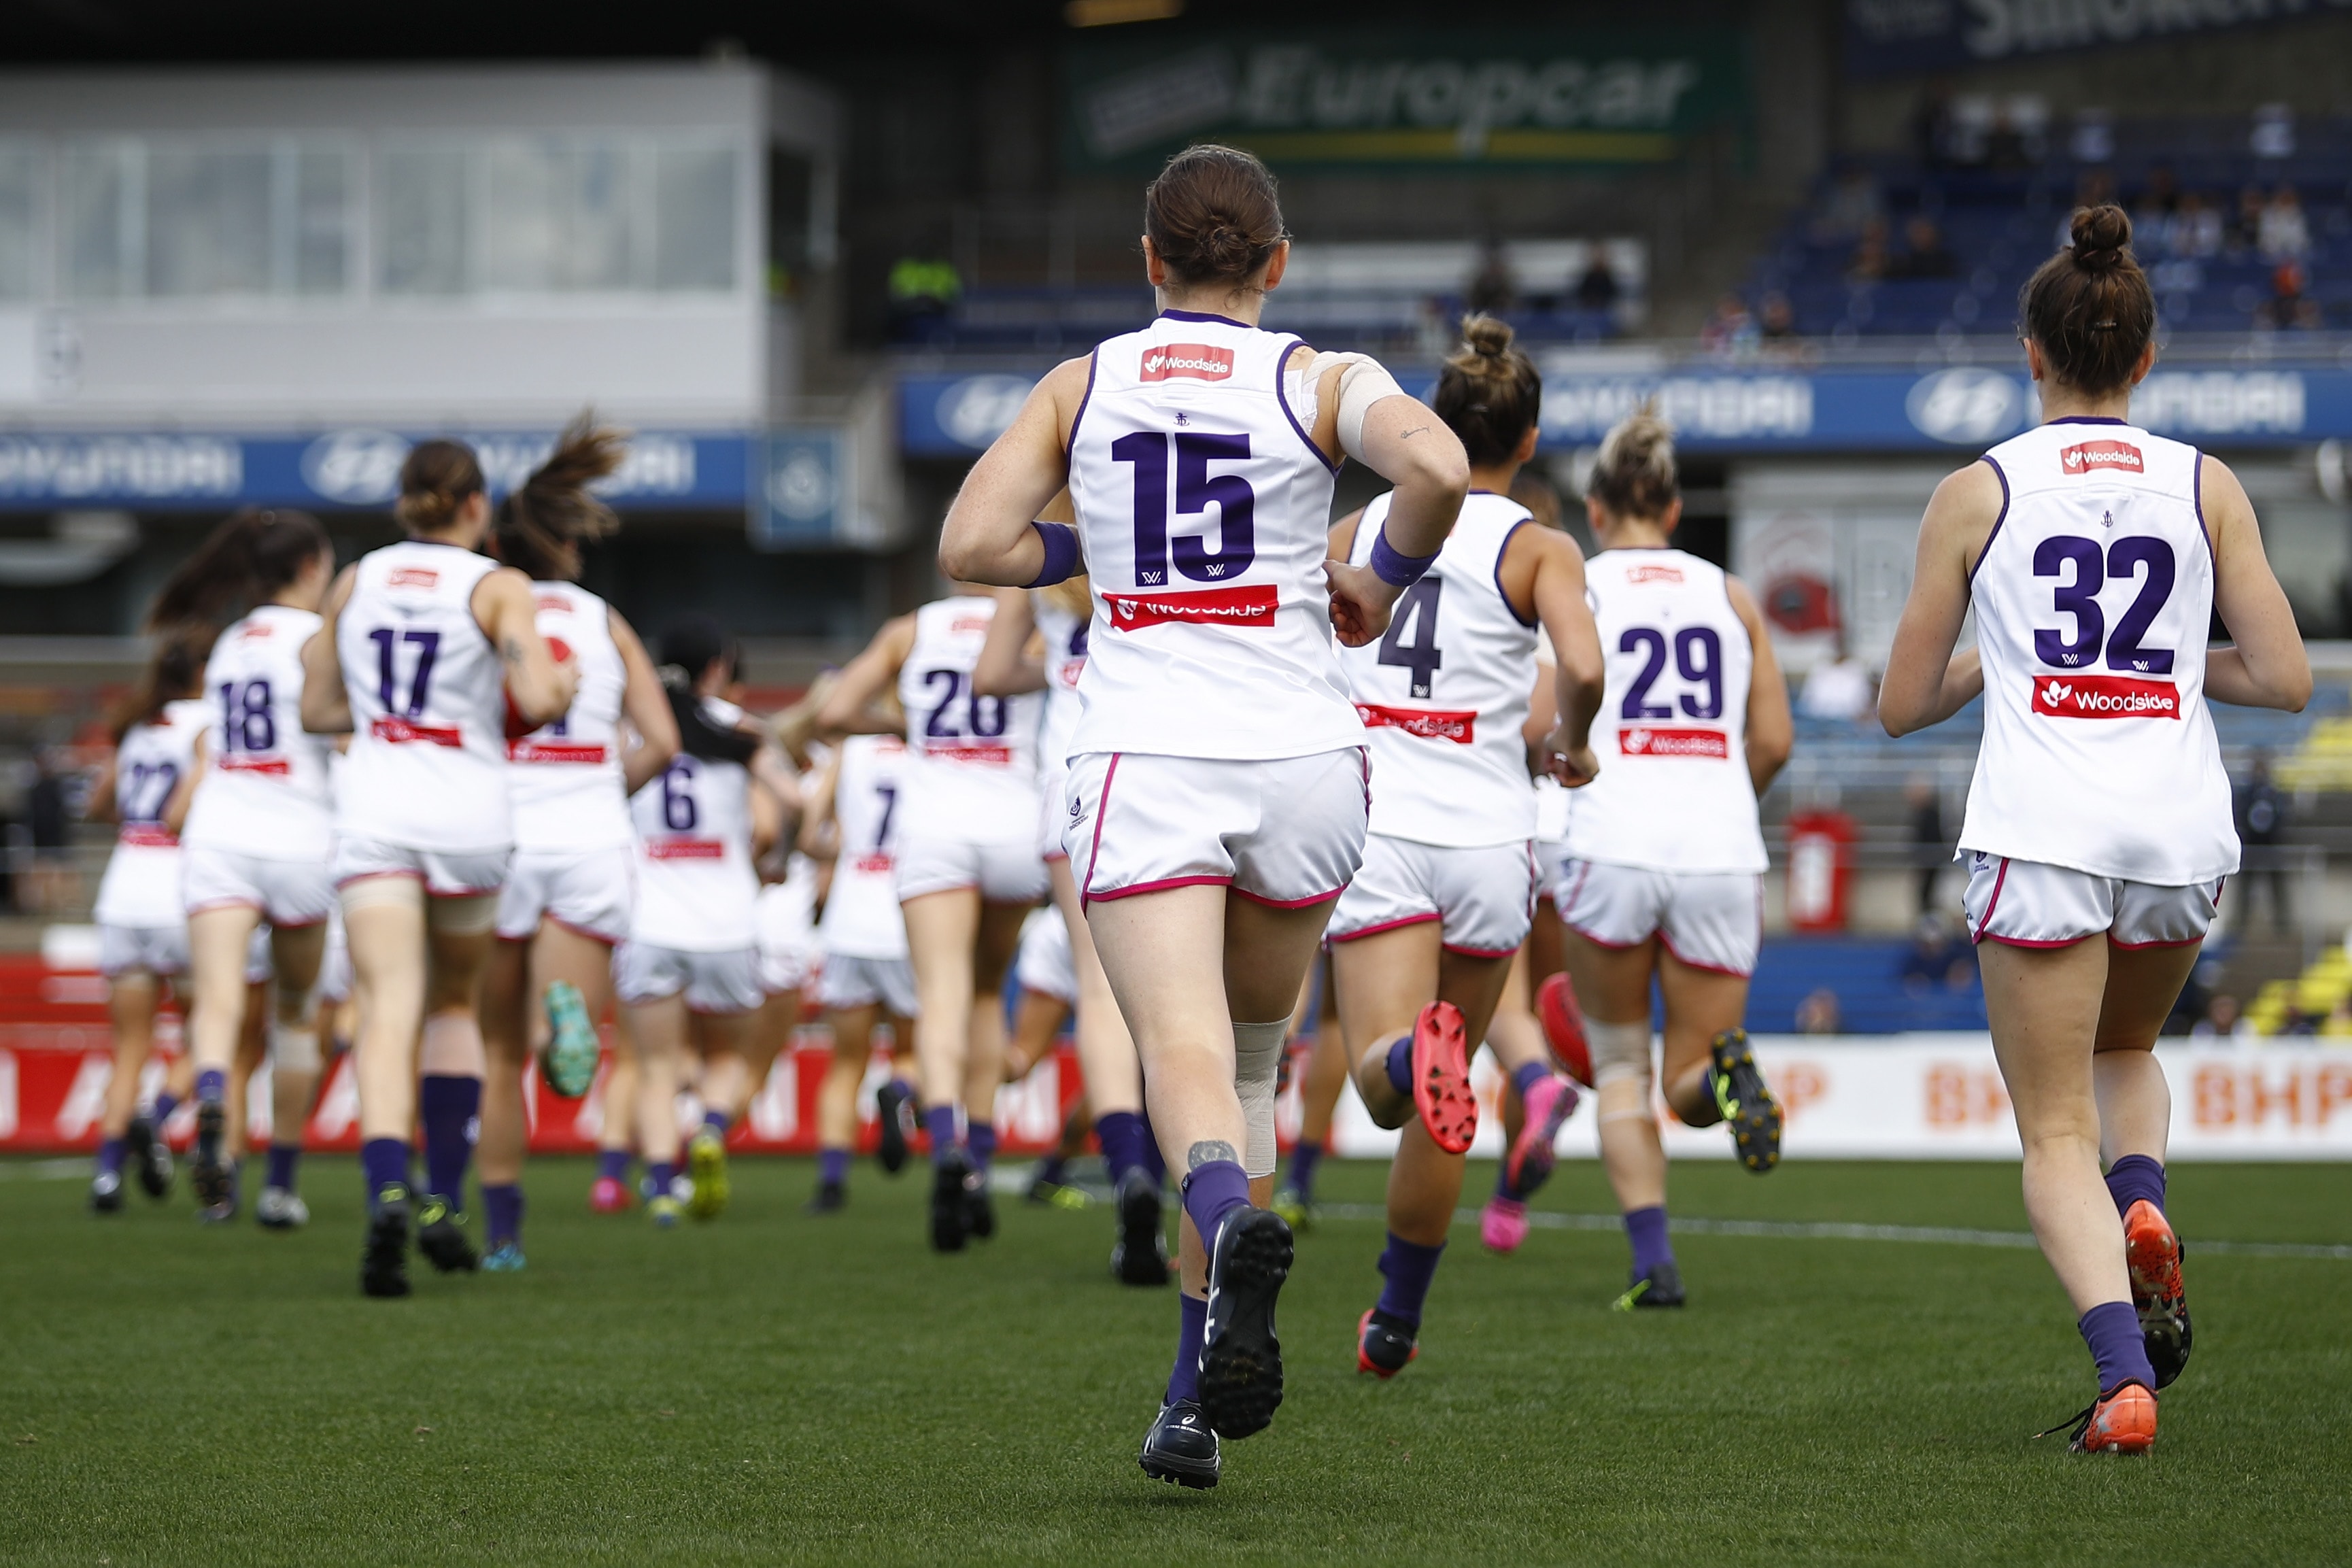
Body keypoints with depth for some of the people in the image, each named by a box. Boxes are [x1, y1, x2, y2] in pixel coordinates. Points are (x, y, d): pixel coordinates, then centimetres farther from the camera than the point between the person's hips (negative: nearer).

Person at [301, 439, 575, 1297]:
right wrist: (566, 685, 8)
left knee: (390, 1009, -10)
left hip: (373, 804, 1)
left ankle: (387, 1191, -33)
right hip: (469, 806, -1)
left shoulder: (357, 580, 9)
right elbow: (540, 697, -14)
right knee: (456, 1004, 20)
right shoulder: (497, 587, -2)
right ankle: (443, 1202, 15)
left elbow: (316, 709, 16)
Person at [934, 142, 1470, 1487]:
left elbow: (971, 544, 2)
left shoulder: (1083, 384, 10)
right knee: (1252, 1060, 17)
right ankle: (1198, 1404, 14)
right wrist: (1384, 582, 3)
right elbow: (1439, 466, -16)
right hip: (1301, 755, 1)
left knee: (1185, 1056, -15)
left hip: (1143, 759, -1)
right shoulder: (1319, 381, 4)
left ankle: (1233, 1224, -50)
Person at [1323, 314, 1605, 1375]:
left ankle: (1416, 1055, -48)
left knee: (1382, 1076, -11)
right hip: (1484, 837, -1)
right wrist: (1573, 748, 4)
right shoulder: (1538, 549, -1)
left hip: (1371, 826, 1)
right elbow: (1583, 668, -18)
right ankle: (1395, 1321, 25)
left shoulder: (1363, 526, 8)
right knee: (1440, 1094, 15)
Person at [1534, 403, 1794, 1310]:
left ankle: (1653, 1261, 0)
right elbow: (1772, 742, 11)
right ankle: (1722, 1073, -26)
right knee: (1690, 1087, 12)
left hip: (1613, 844, -2)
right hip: (1722, 856, 2)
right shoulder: (1730, 596, 17)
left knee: (1618, 1066, 17)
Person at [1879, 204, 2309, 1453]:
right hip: (2183, 830, 3)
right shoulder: (2205, 486, 7)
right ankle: (2144, 1211, -1)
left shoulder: (1978, 491, 3)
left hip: (2041, 829, -3)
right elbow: (2284, 679, 4)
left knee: (2055, 1127, 2)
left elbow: (1902, 704, 8)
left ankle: (2124, 1374, -19)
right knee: (2125, 1051, 30)